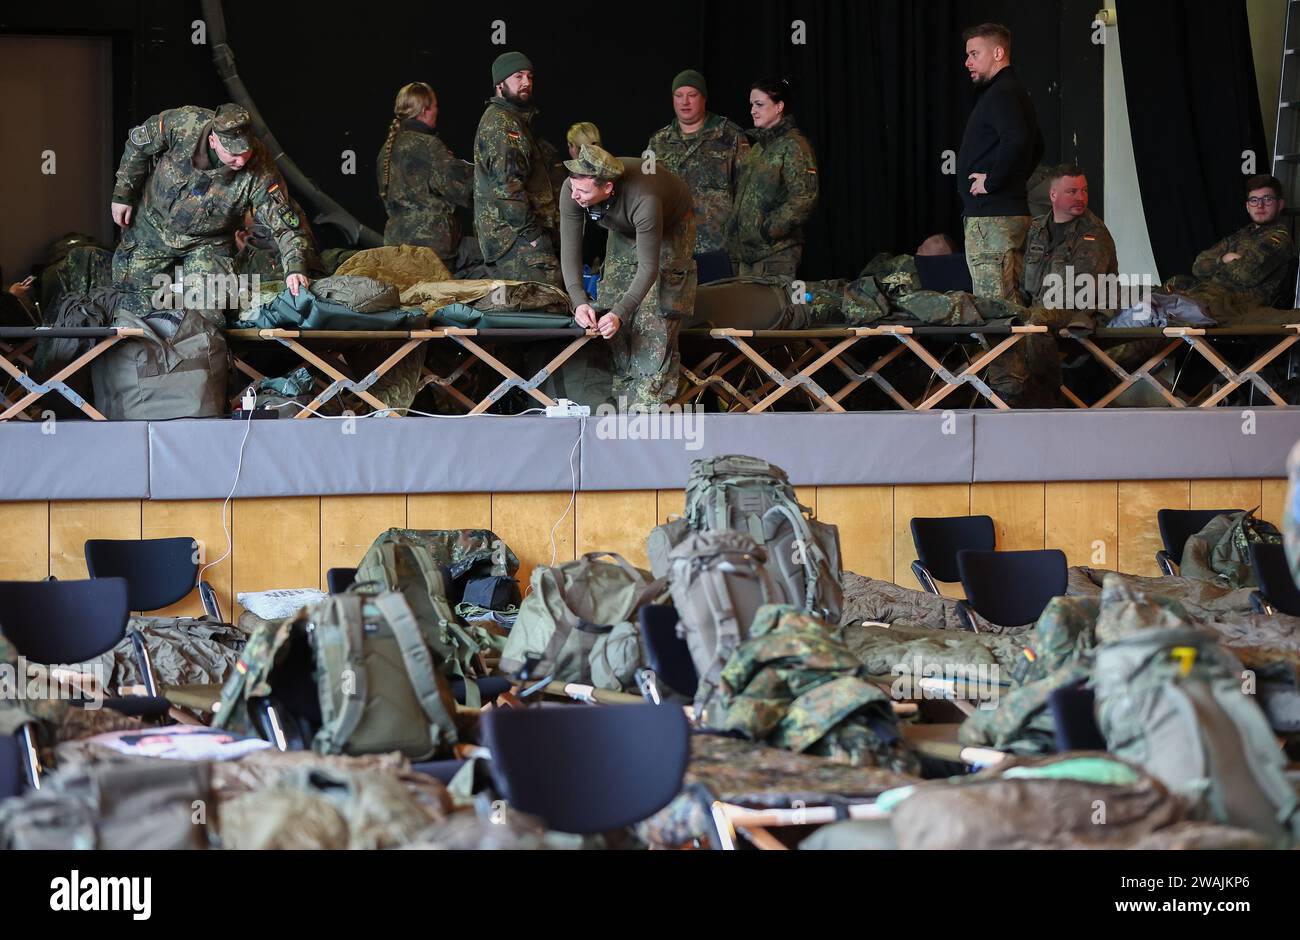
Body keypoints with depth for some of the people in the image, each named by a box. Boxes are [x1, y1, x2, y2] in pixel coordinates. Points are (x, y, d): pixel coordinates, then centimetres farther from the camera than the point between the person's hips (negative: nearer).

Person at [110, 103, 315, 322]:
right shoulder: (184, 124, -29)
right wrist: (122, 195, -4)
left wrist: (295, 268, -44)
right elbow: (138, 144, -9)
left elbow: (286, 224, -28)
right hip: (152, 226, 1)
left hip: (207, 242, -1)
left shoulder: (260, 171, -30)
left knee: (208, 311, -16)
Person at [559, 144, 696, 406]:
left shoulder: (643, 200, -45)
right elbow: (569, 249, -25)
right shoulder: (572, 190, -30)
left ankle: (649, 404, -16)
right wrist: (579, 301, -38)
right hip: (624, 233, 5)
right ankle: (624, 402, 6)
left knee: (655, 319, -16)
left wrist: (620, 313, -48)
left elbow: (649, 267, -40)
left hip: (669, 227, -5)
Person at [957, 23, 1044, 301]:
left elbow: (1016, 139, -30)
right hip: (1012, 210, 11)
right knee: (1009, 303, 10)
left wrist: (992, 181, -20)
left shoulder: (1001, 93, -12)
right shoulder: (1016, 91, 20)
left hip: (991, 216, -11)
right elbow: (1035, 147, 33)